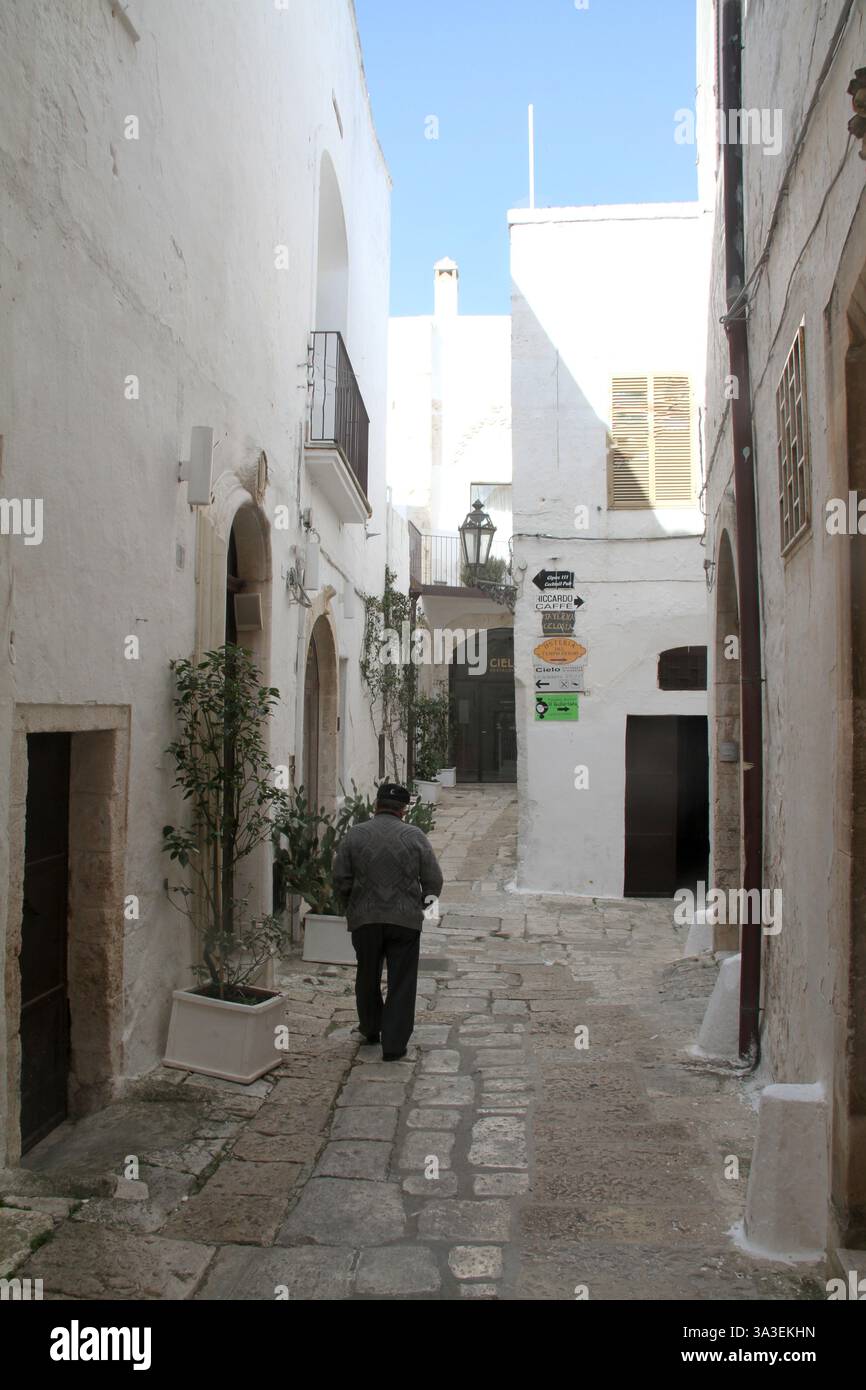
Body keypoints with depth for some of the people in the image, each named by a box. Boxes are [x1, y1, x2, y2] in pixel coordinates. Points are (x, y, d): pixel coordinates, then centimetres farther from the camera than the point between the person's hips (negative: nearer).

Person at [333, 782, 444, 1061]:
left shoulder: (354, 835, -3)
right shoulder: (415, 837, -3)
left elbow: (341, 879, -3)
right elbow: (434, 881, -3)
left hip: (364, 918, 1)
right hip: (405, 920, -1)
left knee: (367, 977, 21)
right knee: (401, 982, 7)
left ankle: (371, 1030, 37)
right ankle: (394, 1045, 8)